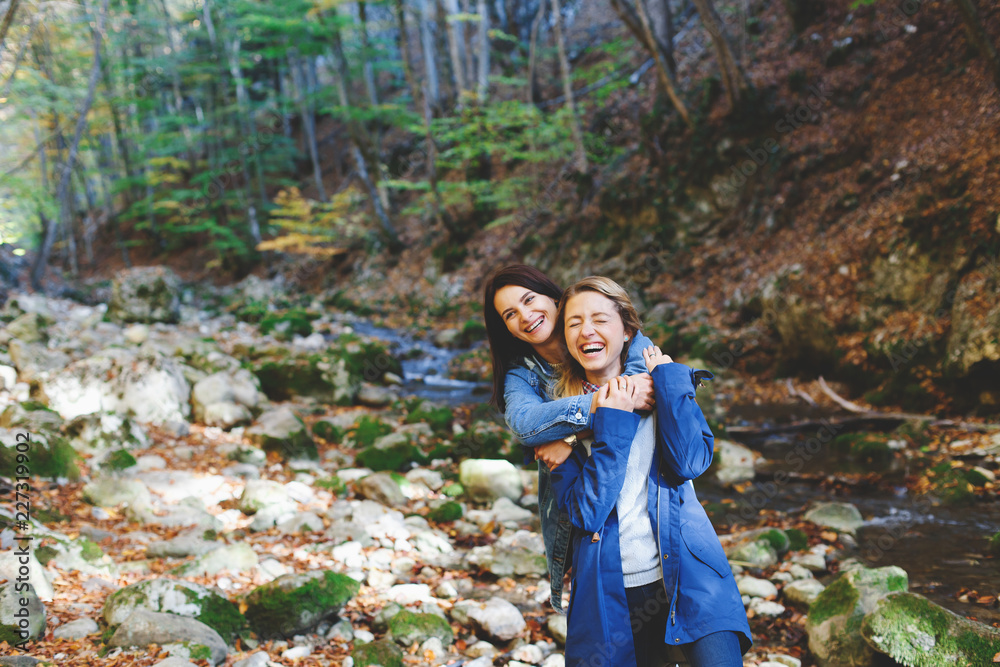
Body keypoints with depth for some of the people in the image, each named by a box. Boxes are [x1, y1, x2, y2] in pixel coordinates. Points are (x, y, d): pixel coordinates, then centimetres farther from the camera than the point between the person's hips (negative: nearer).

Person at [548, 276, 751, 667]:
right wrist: (613, 424, -12)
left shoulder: (667, 383, 8)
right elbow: (585, 513, -9)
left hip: (687, 575, -1)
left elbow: (690, 462, -11)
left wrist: (668, 379, -7)